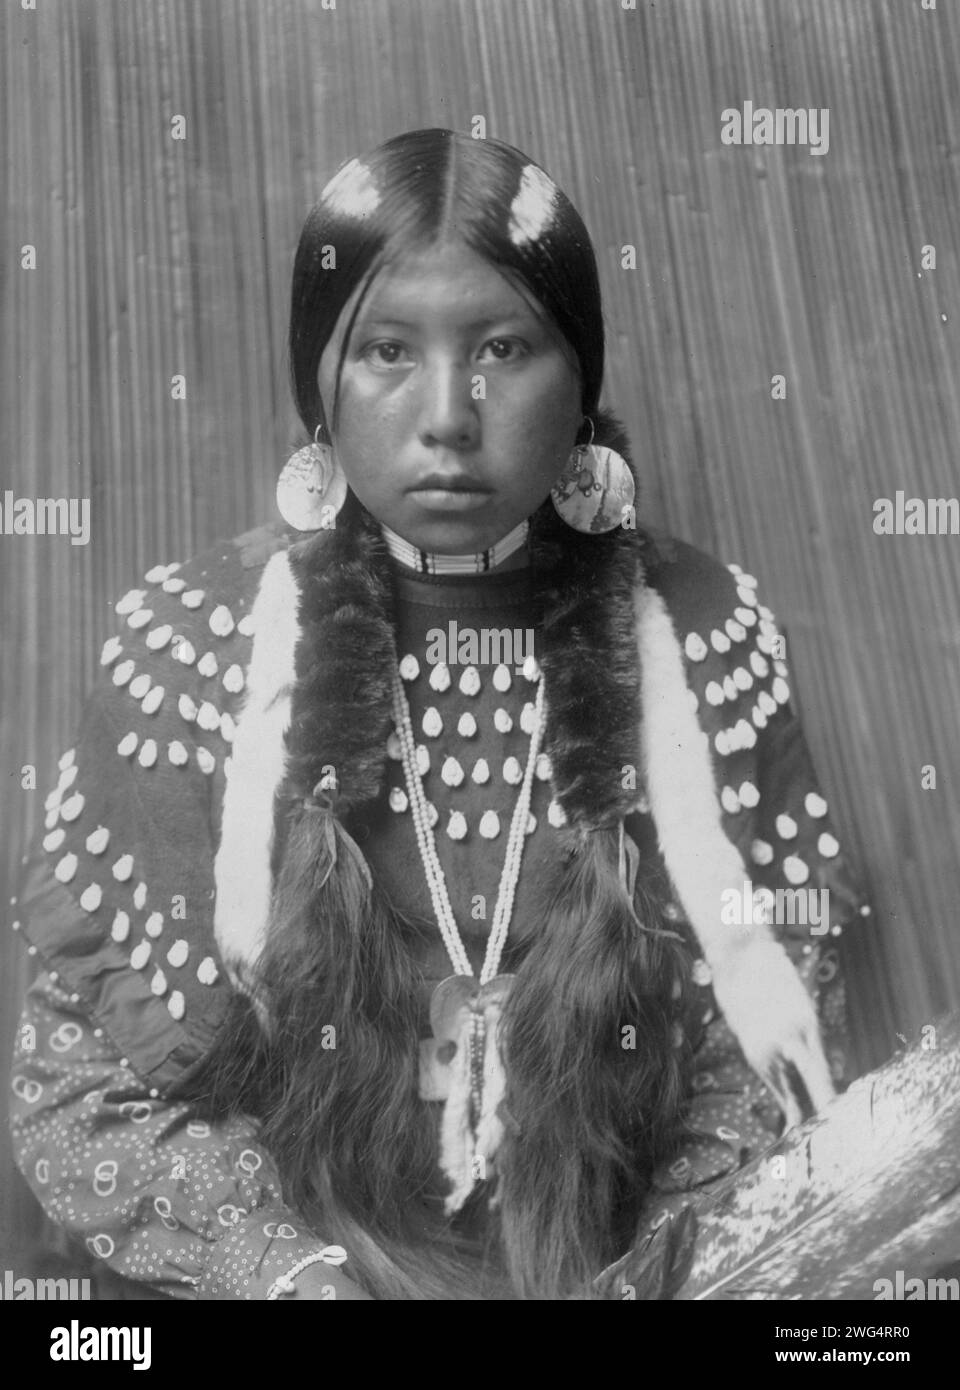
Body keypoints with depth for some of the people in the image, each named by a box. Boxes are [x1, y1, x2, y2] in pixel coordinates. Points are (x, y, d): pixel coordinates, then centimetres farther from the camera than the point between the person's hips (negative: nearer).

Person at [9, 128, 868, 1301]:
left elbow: (772, 1064, -3)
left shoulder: (700, 634, -7)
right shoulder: (194, 636, -9)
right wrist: (310, 1268, -16)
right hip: (319, 1262, -2)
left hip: (628, 1273, 3)